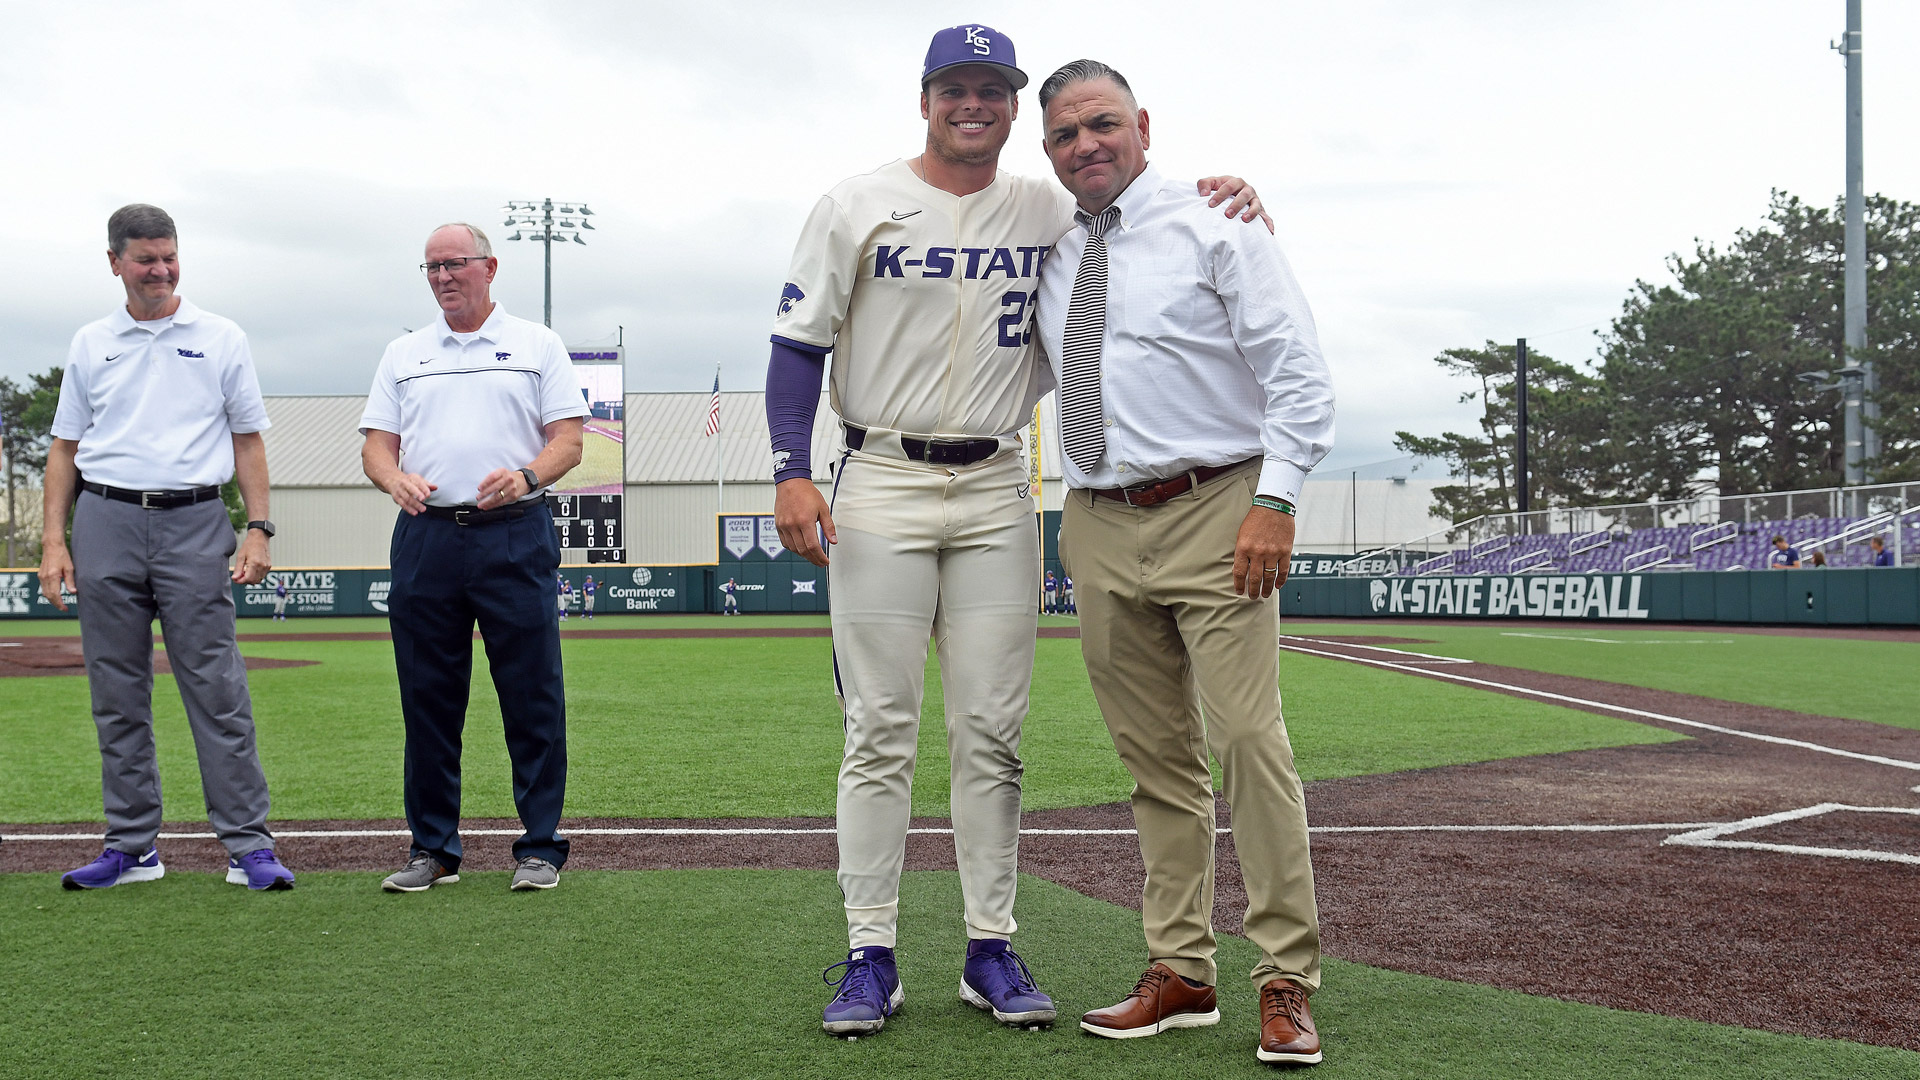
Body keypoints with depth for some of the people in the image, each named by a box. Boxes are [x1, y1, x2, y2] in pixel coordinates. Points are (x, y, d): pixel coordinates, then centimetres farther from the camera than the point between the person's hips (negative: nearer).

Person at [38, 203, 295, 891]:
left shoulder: (221, 340, 8)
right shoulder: (90, 345, 13)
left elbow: (248, 441, 8)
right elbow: (65, 447, 14)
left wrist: (258, 530, -2)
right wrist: (54, 539, 4)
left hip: (194, 524, -2)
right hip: (106, 524, 3)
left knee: (217, 688, -7)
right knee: (117, 697, 6)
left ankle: (248, 845, -3)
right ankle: (132, 847, 14)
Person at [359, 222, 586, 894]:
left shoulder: (537, 345, 10)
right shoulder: (404, 354, 18)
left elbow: (568, 439, 3)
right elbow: (376, 445, 13)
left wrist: (526, 475, -17)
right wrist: (395, 479, -10)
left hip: (514, 535, -3)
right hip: (426, 535, 3)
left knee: (532, 698, -4)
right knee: (427, 699, 5)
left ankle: (540, 848, 3)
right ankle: (433, 850, 13)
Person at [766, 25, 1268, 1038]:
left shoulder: (1052, 211, 9)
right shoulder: (858, 204, 3)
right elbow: (800, 339, 1)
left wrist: (1218, 192, -9)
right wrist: (792, 474, -9)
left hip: (998, 495, 2)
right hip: (880, 487, -2)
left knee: (991, 733, 4)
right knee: (879, 730, -2)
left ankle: (990, 950, 13)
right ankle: (870, 956, 5)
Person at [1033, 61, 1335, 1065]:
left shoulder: (1214, 229, -1)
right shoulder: (1053, 257, 15)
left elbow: (1298, 374, -6)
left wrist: (1273, 503, -15)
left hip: (1212, 513, -5)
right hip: (1098, 525, 6)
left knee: (1247, 740, -12)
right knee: (1155, 758, 8)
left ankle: (1286, 983, -5)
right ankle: (1180, 973, 15)